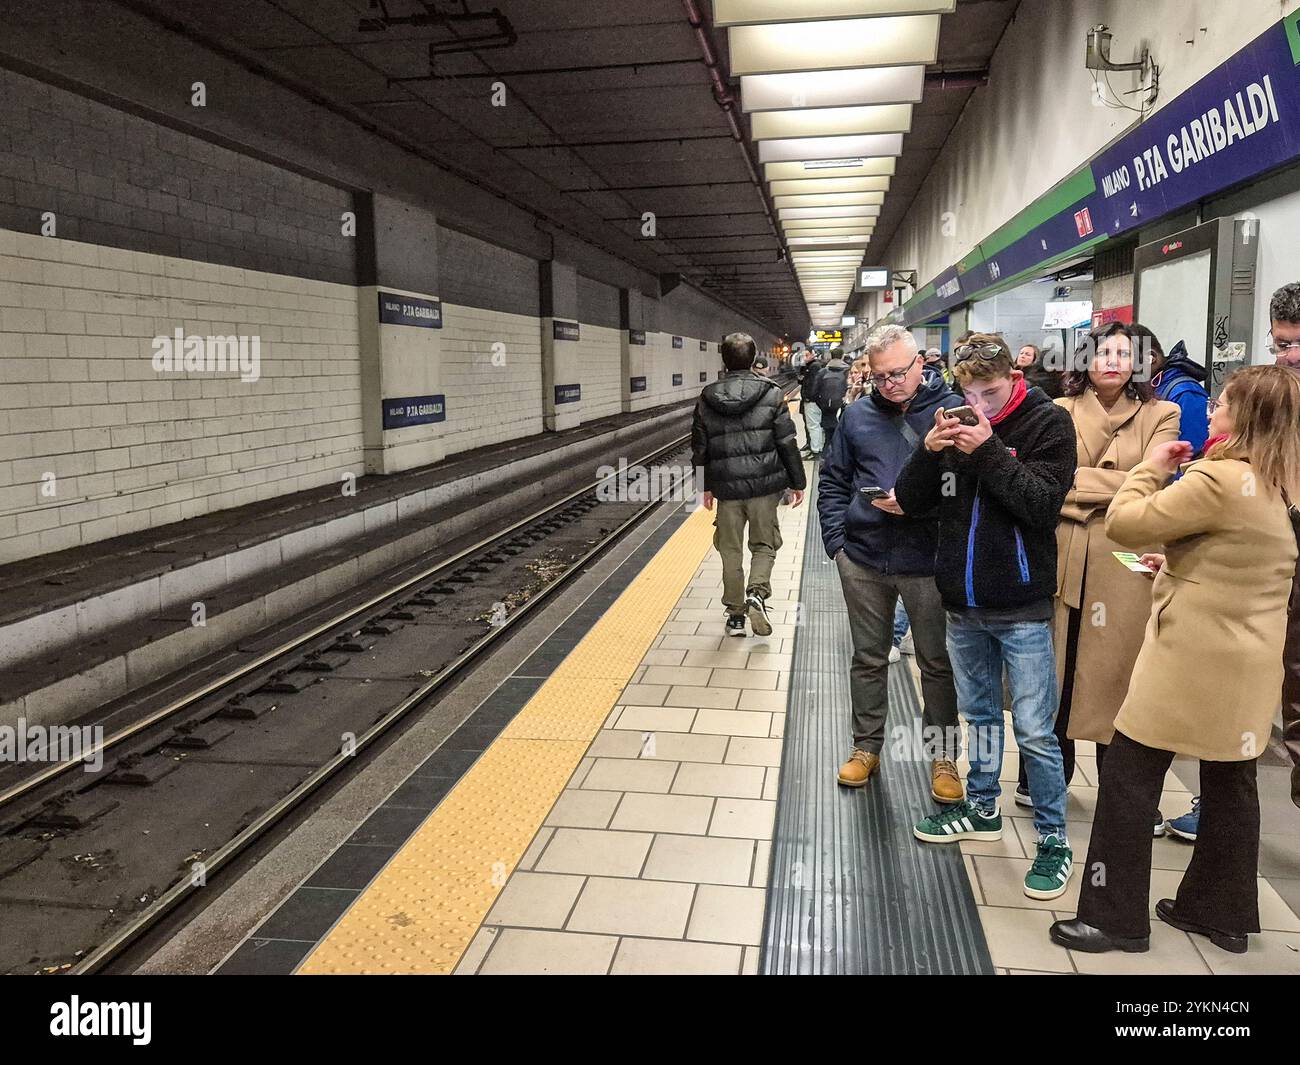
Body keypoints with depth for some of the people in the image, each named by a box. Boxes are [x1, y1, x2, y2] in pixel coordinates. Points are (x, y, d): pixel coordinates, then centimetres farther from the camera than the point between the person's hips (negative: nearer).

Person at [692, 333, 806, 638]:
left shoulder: (707, 398, 3)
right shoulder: (771, 393, -4)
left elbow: (699, 448, 8)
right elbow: (787, 443, -4)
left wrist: (705, 486, 18)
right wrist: (797, 482, 4)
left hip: (726, 486, 2)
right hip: (765, 484, -1)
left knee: (731, 550, 12)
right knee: (764, 544, 13)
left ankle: (735, 614, 18)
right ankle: (757, 593, -11)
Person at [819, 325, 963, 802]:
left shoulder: (951, 410, -7)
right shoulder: (858, 415, 4)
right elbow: (833, 481, 11)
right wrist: (836, 540, 3)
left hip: (929, 561, -3)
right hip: (863, 560, 3)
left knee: (938, 664, 10)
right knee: (868, 658, 15)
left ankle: (942, 756, 26)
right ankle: (866, 745, 31)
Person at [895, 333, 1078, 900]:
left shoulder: (1048, 423, -7)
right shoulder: (956, 422, 4)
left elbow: (1044, 505, -18)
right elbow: (910, 502, 2)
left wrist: (989, 452, -23)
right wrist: (928, 452, -15)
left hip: (1021, 608, -5)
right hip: (963, 604, 5)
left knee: (1034, 731, 0)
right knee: (979, 714, 19)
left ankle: (1054, 839, 15)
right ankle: (982, 809, 36)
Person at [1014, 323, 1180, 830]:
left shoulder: (1159, 416, 5)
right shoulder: (1059, 413, 7)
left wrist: (1078, 480, -9)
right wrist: (1113, 488, -11)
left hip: (1124, 563, -1)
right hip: (1064, 558, 1)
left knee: (1118, 668, 4)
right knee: (1055, 667, 8)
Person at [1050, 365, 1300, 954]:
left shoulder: (1217, 479, -19)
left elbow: (1124, 521, -17)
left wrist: (1152, 468, -3)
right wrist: (1176, 565, 17)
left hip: (1193, 656, -9)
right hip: (1252, 662, 9)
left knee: (1128, 777, 1)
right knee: (1230, 783, 17)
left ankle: (1116, 918, 8)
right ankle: (1222, 912, 31)